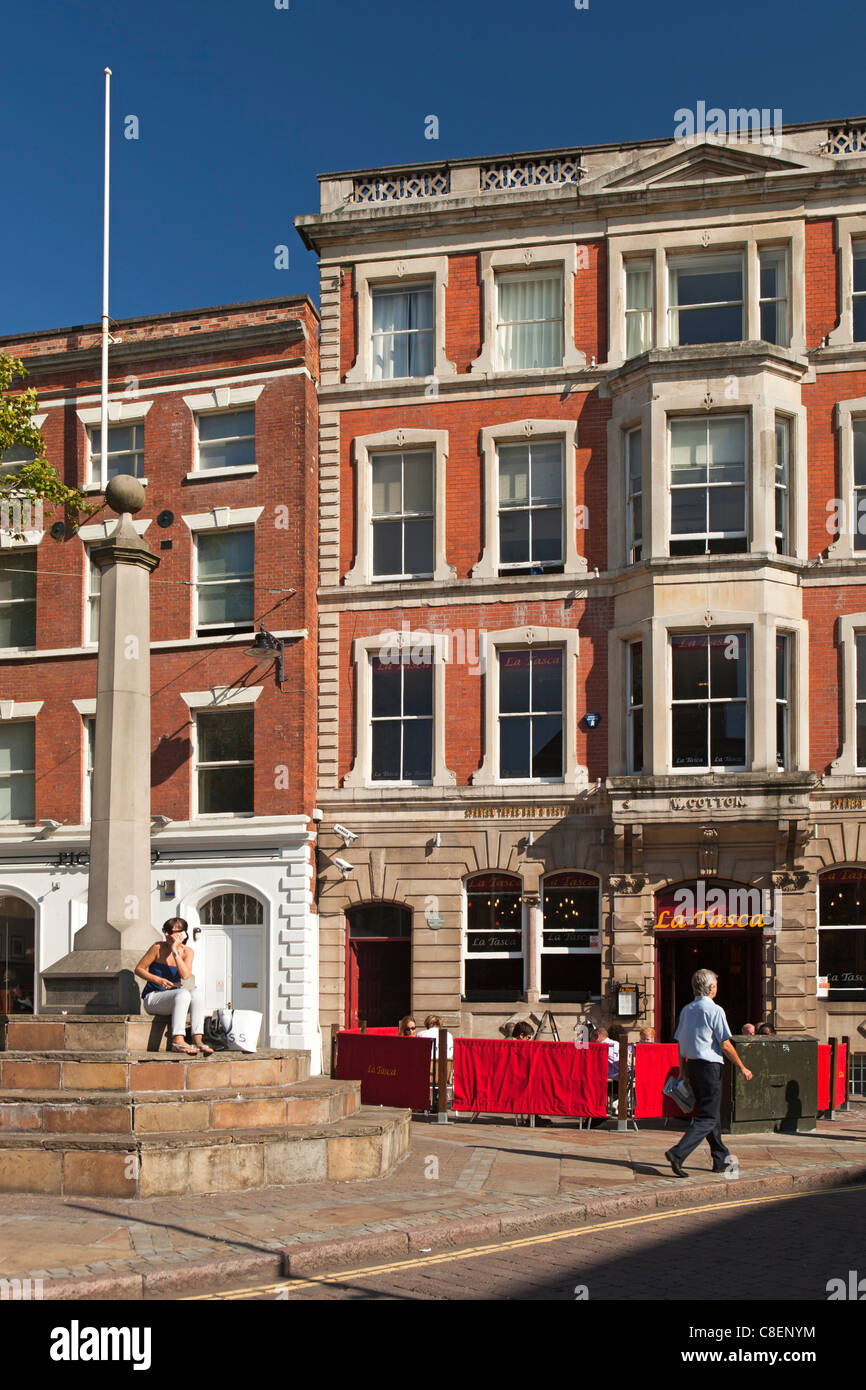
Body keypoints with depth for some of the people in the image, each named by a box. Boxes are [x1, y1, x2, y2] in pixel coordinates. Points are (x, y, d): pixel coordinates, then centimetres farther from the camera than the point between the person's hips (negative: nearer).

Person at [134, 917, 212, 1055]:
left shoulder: (187, 951, 5)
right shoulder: (158, 948, -5)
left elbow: (185, 975, -12)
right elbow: (139, 969, -3)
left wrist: (175, 951, -15)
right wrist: (158, 980, -17)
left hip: (173, 996, 4)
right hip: (152, 998, -4)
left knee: (197, 994, -26)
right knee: (183, 994, -33)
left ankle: (197, 1039, -35)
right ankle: (177, 1041, -45)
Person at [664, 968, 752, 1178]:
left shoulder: (686, 1010, 10)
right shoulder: (715, 1010, -11)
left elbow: (680, 1043, 13)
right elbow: (725, 1045, -11)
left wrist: (683, 1071, 21)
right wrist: (742, 1068, -1)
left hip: (691, 1065, 8)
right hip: (709, 1066, -8)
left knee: (712, 1113, 18)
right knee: (707, 1118, -6)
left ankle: (721, 1159, 24)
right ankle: (678, 1154, -21)